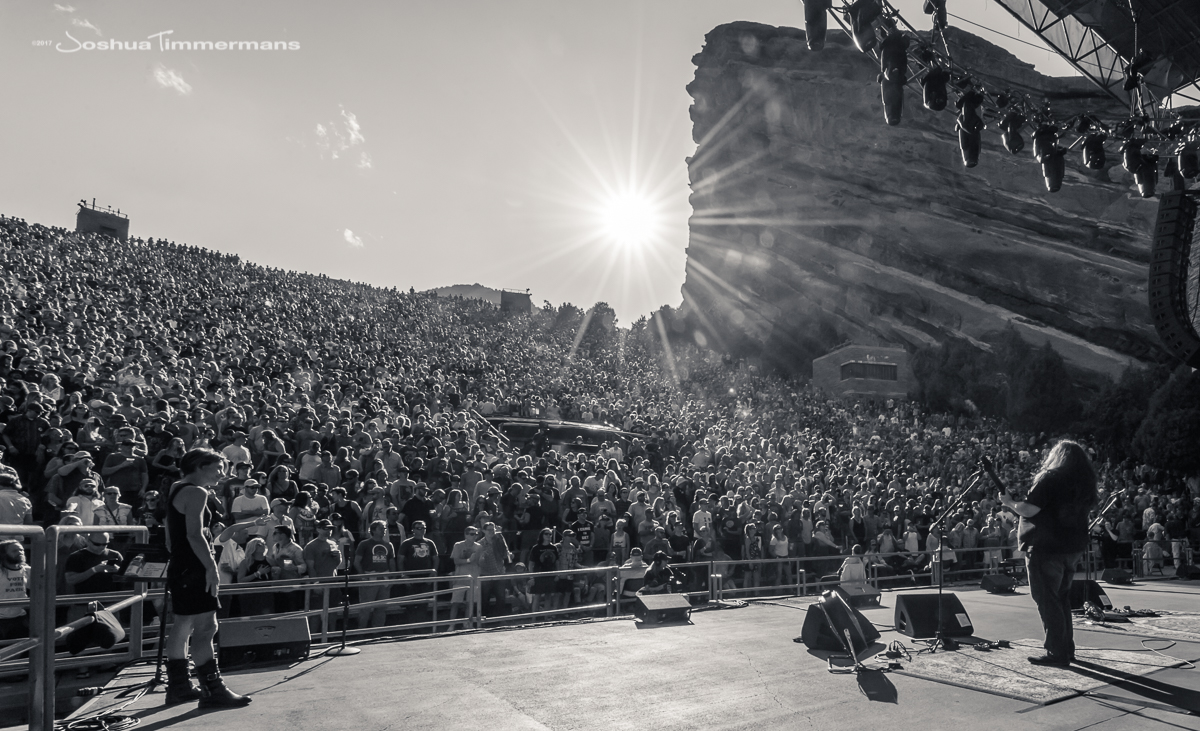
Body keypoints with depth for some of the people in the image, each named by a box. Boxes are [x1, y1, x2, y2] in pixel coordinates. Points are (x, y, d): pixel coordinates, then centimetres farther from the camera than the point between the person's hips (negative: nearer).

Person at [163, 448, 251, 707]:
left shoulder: (176, 489, 16)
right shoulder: (196, 492, -15)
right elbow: (194, 534, -23)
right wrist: (212, 567, -24)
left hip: (179, 567, 11)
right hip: (193, 568, -11)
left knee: (183, 626, 15)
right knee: (205, 626, -11)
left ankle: (178, 686, 23)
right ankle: (212, 691, -11)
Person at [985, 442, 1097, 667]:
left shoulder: (1049, 479, -14)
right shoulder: (1085, 482, 11)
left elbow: (1029, 509, -21)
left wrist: (1009, 502, -3)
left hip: (1046, 548, -8)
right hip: (1073, 547, 8)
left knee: (1047, 600, -2)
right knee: (1061, 598, 18)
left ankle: (1057, 652, -1)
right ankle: (1067, 649, 23)